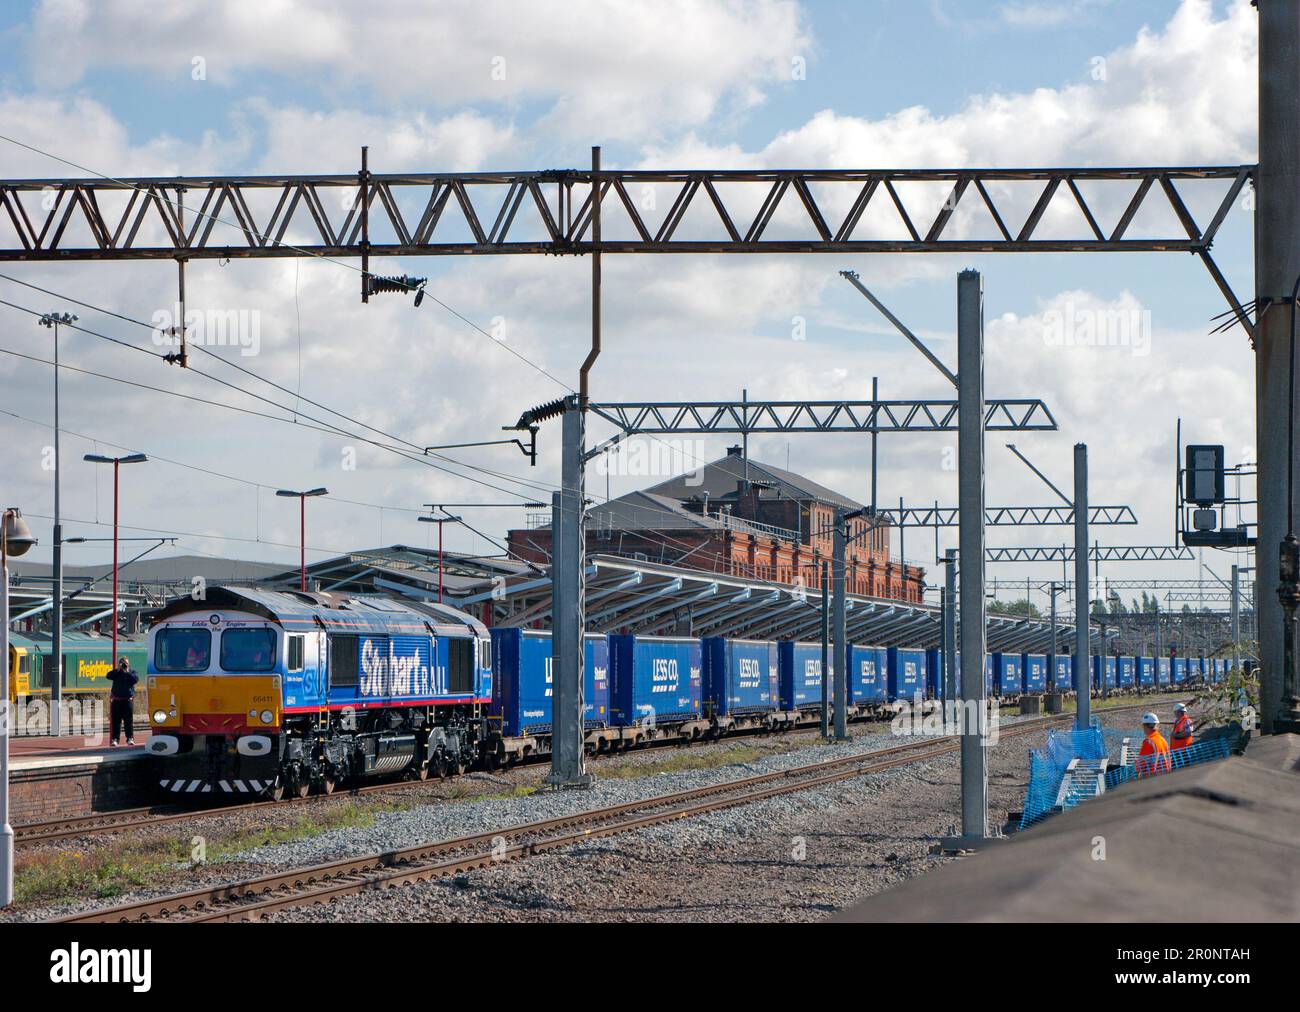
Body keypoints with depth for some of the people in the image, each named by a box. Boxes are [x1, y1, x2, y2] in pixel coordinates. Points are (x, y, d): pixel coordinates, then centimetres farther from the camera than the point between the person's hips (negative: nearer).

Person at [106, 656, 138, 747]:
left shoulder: (131, 672, 10)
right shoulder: (116, 673, 12)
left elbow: (135, 679, -9)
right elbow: (109, 676, -5)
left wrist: (127, 672, -9)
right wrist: (118, 669, -9)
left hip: (128, 700, -1)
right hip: (116, 700, 1)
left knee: (129, 720, -2)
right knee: (116, 721, -2)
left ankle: (130, 738, 3)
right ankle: (114, 739, -1)